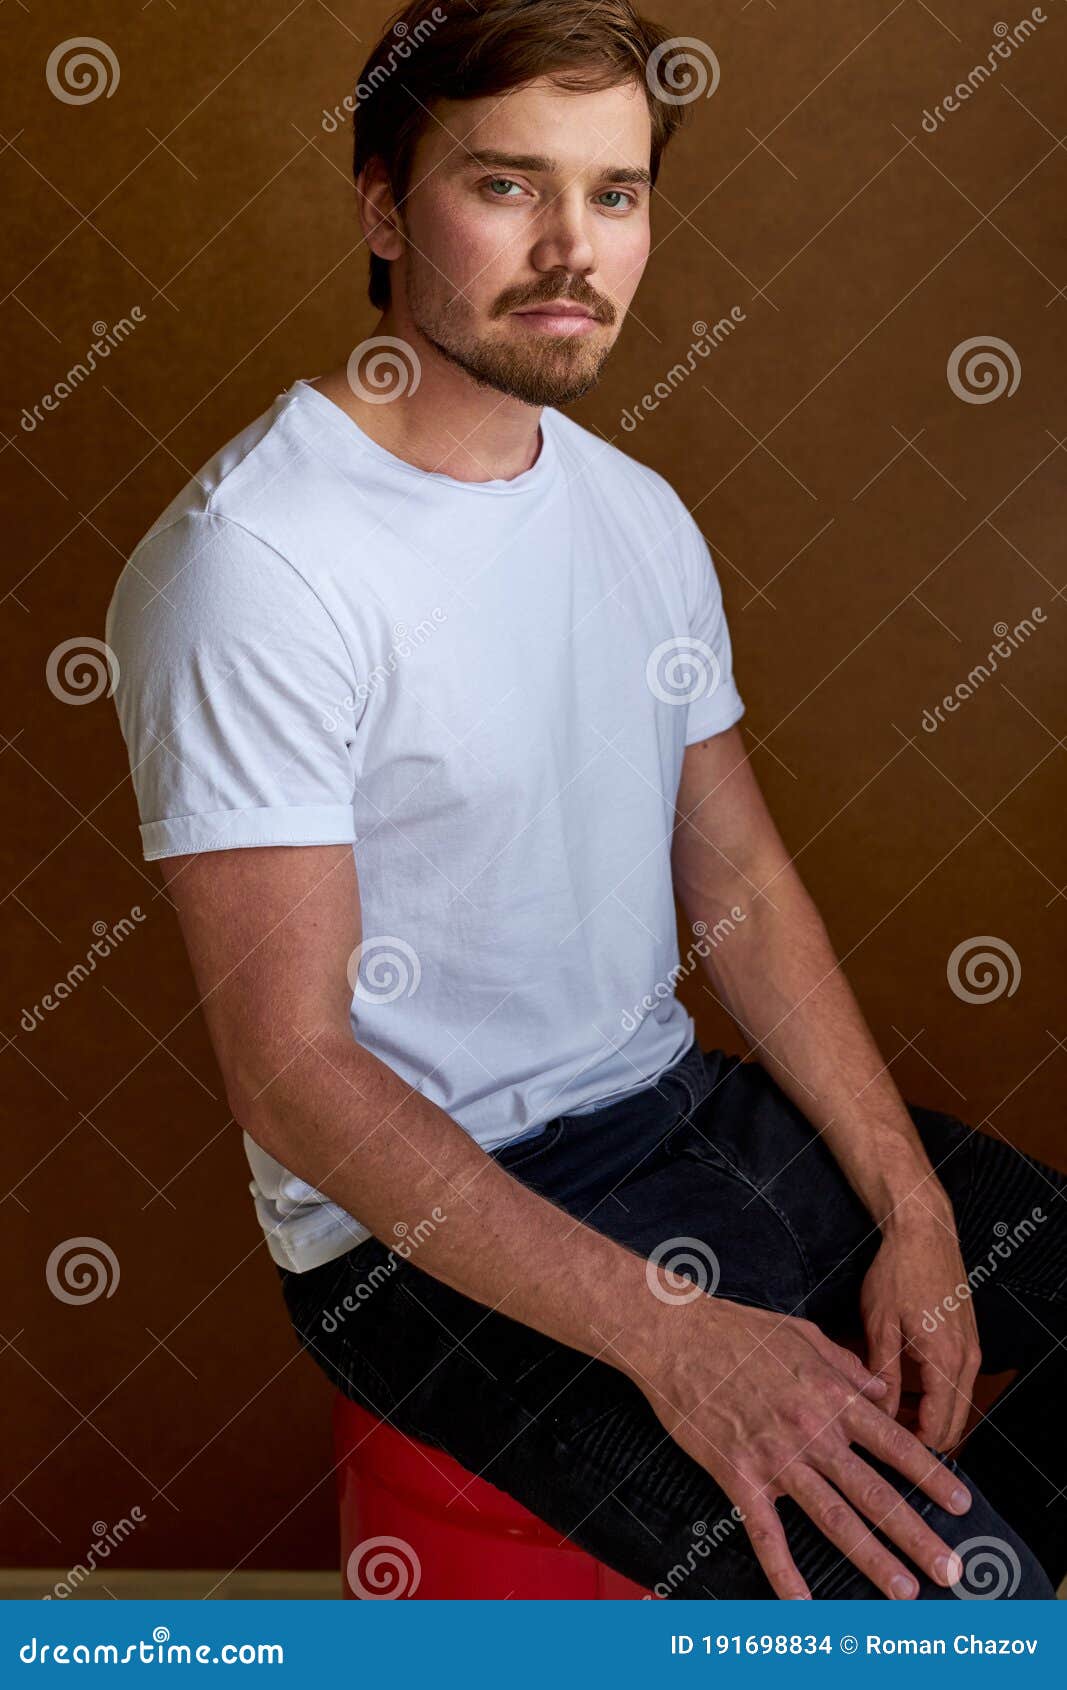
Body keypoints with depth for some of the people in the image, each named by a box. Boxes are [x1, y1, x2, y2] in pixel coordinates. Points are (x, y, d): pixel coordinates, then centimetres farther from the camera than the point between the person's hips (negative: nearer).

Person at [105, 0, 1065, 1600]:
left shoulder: (639, 512, 7)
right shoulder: (251, 565, -19)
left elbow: (742, 886, 9)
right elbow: (293, 1069, -21)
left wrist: (911, 1206, -3)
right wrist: (668, 1337, -26)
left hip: (683, 1110, 8)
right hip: (426, 1230, -8)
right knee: (936, 1584, -21)